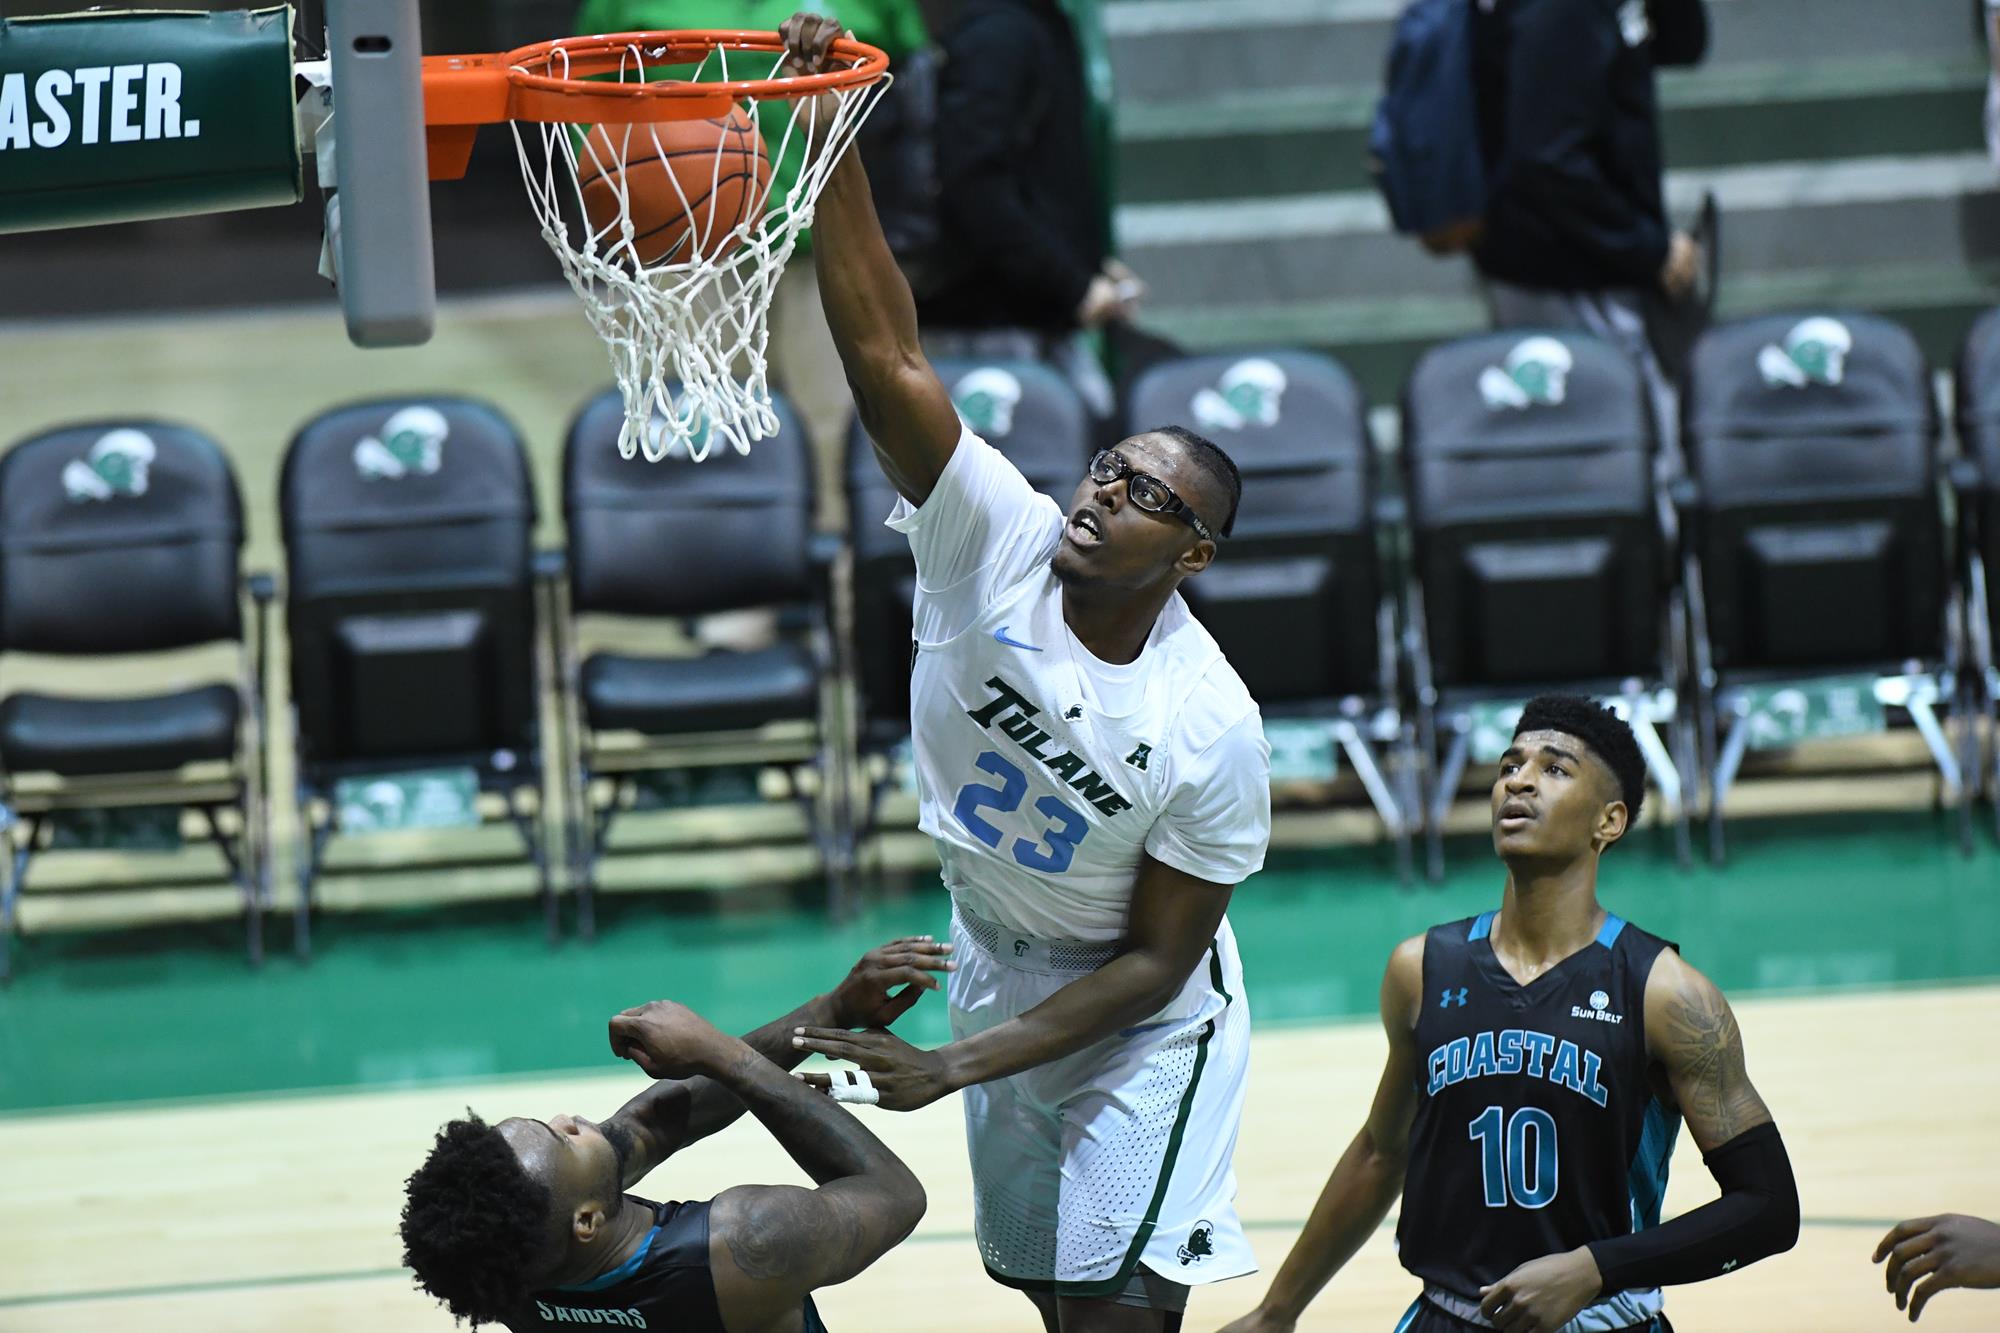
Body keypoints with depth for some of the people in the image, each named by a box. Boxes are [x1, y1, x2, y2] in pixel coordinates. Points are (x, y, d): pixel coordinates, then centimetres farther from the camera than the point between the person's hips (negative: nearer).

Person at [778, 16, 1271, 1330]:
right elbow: (887, 358, -28)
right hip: (995, 964, 5)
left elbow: (1154, 960, -18)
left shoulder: (1213, 731, -25)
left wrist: (958, 1066, -24)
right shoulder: (997, 538, -18)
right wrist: (834, 145, -40)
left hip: (1140, 1023, -5)